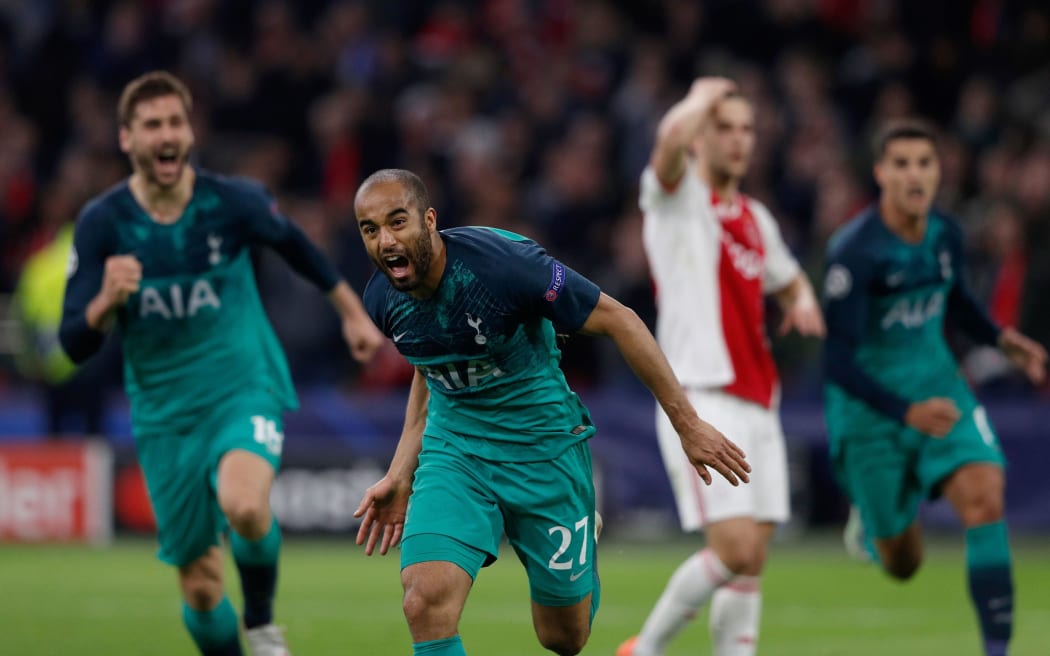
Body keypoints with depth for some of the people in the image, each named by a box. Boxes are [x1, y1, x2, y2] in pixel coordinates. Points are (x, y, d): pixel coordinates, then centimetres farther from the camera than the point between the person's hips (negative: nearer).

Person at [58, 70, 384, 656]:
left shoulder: (233, 201, -10)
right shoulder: (102, 224, -10)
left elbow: (294, 244, 12)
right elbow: (75, 345, -11)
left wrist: (353, 311, 23)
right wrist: (107, 300, -32)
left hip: (245, 389, -2)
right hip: (164, 415, 2)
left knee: (244, 506, -33)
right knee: (200, 588, 4)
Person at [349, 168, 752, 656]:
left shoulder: (502, 263, -25)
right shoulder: (382, 300, -7)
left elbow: (619, 321, -16)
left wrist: (687, 424, -13)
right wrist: (400, 475, 11)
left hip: (543, 446, -3)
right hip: (453, 449, 3)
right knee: (426, 604, -22)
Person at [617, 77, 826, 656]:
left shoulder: (755, 218, 18)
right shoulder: (675, 195, -2)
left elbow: (788, 279, 35)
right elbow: (674, 133, -25)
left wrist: (803, 300, 12)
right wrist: (705, 96, -5)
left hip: (757, 403, 7)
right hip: (701, 398, -7)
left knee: (752, 562, 2)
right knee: (734, 548, -16)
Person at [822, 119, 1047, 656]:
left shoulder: (945, 234, -3)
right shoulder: (854, 250, -23)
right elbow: (837, 362, -25)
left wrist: (1002, 340, 3)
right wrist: (906, 411, -35)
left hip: (937, 388, 4)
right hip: (870, 406, -4)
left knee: (984, 494, -23)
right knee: (901, 565, 6)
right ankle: (872, 523, 45)